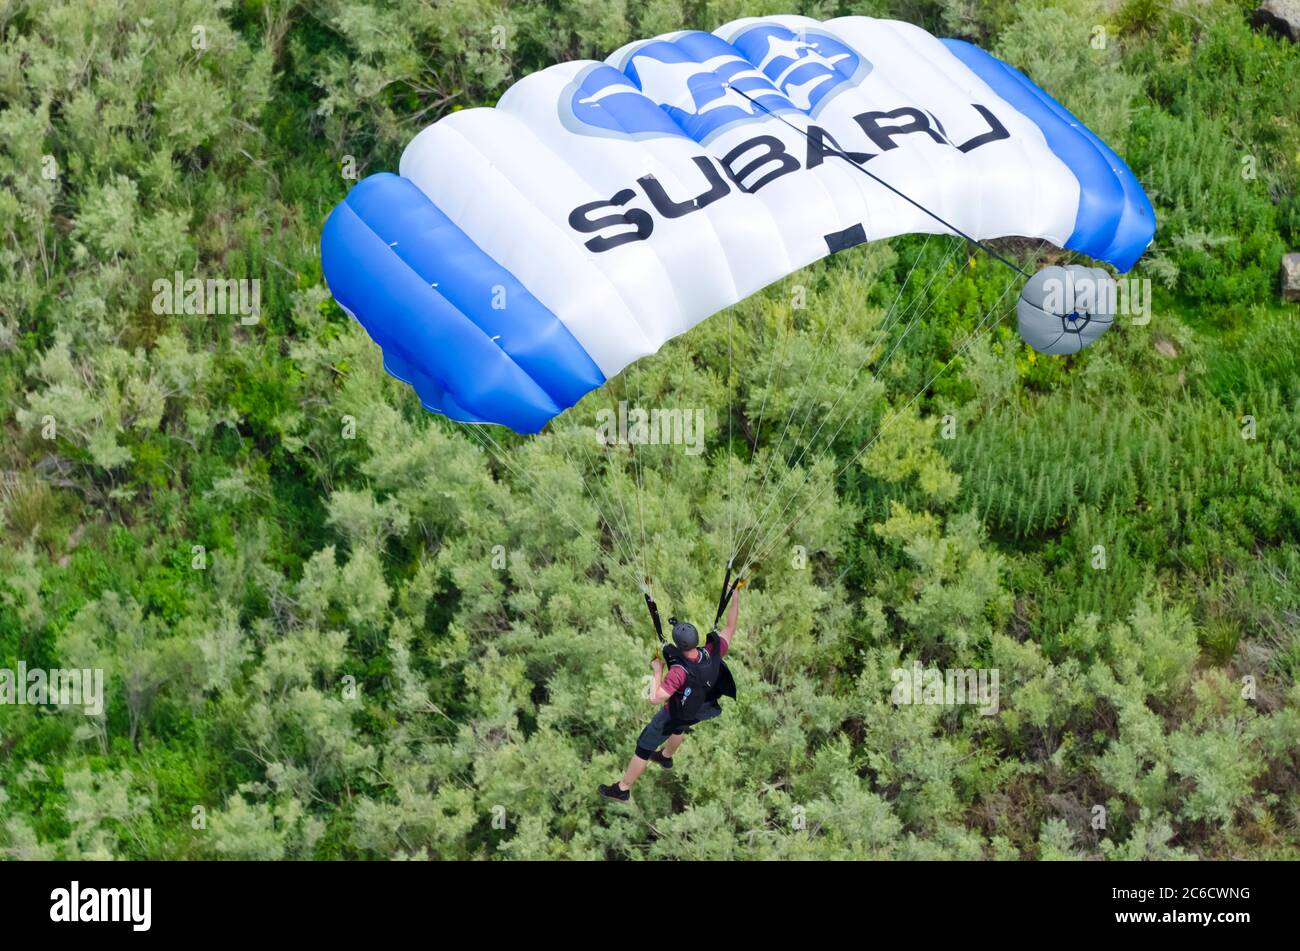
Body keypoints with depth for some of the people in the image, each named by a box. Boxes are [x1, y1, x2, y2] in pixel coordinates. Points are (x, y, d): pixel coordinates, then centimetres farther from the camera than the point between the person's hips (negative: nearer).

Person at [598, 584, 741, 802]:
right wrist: (736, 594, -9)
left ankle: (622, 789, 26)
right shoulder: (712, 653, -28)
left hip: (674, 715, -6)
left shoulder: (680, 671, -43)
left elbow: (655, 698, -45)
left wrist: (657, 671, -31)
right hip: (698, 712, 6)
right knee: (679, 726, 40)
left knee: (644, 747, 12)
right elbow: (730, 628, -13)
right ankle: (666, 757, 67)